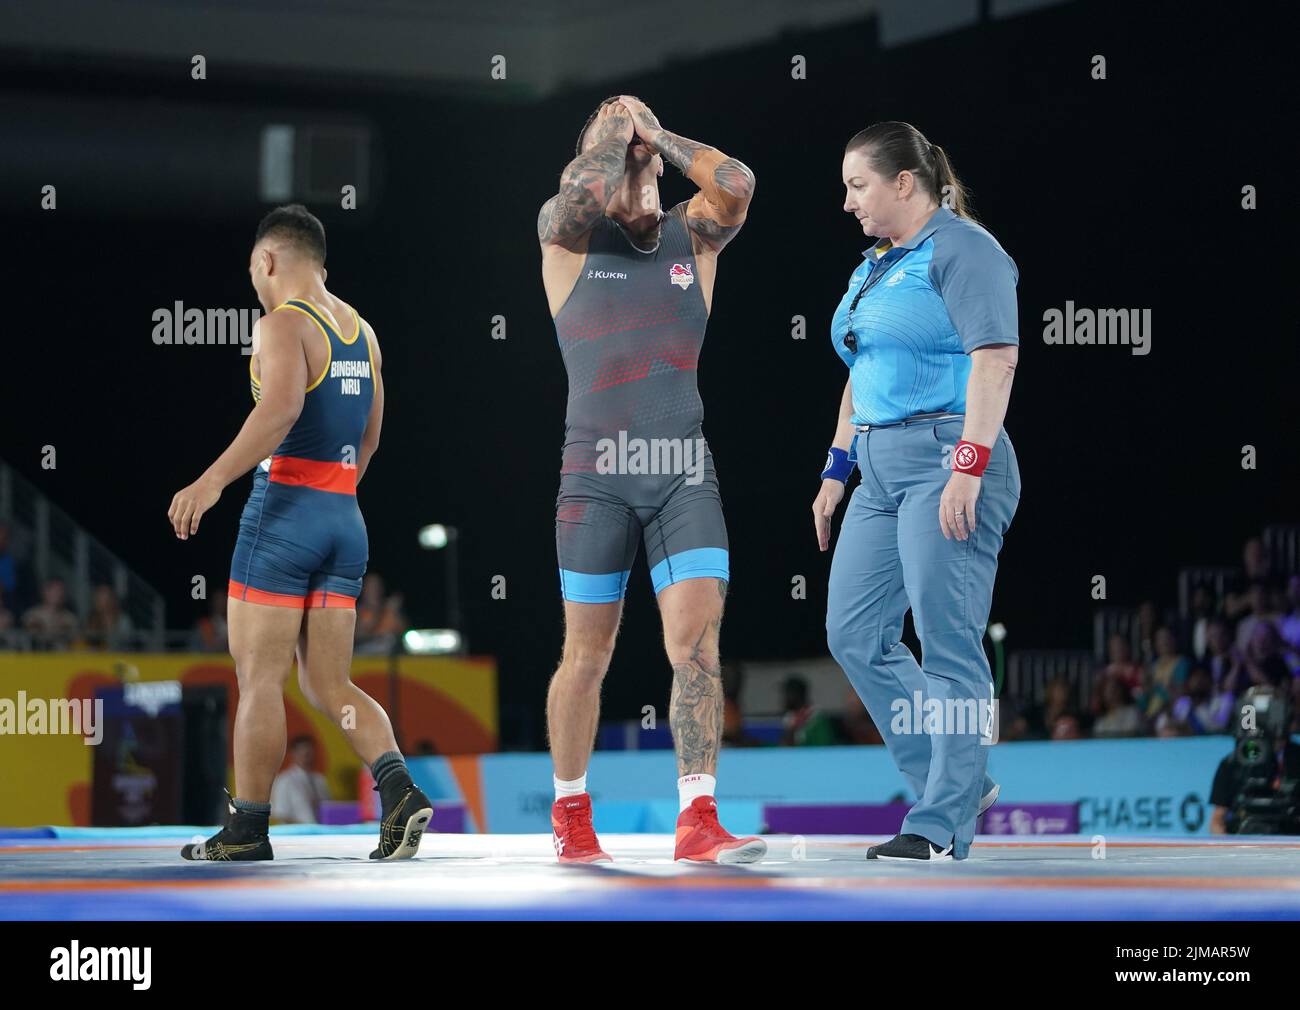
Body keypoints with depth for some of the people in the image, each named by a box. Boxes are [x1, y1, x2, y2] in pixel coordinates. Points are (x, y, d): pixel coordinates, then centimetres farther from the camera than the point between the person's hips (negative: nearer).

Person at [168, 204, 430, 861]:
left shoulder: (282, 323, -8)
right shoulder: (361, 331, 16)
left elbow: (281, 408, -26)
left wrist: (211, 482, -29)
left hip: (285, 509, -7)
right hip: (346, 518, 7)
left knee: (260, 679, 0)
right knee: (329, 684, 8)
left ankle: (247, 830, 4)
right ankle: (398, 789, -11)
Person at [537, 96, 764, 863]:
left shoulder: (692, 238, 9)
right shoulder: (570, 240, 3)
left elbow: (737, 184, -10)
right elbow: (580, 194, -19)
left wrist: (655, 136, 0)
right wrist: (611, 130, -1)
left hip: (685, 472, 2)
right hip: (597, 474, -2)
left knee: (698, 637, -12)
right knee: (589, 655, 5)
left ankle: (699, 820, -15)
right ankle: (571, 813, 22)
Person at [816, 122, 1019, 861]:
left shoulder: (962, 250, -9)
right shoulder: (877, 266, 20)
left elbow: (995, 357, -17)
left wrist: (968, 467, -24)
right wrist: (837, 471, 22)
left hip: (945, 460, -10)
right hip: (882, 468, 10)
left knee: (948, 647, -6)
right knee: (856, 634, 9)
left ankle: (943, 826, -1)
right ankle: (959, 780, 18)